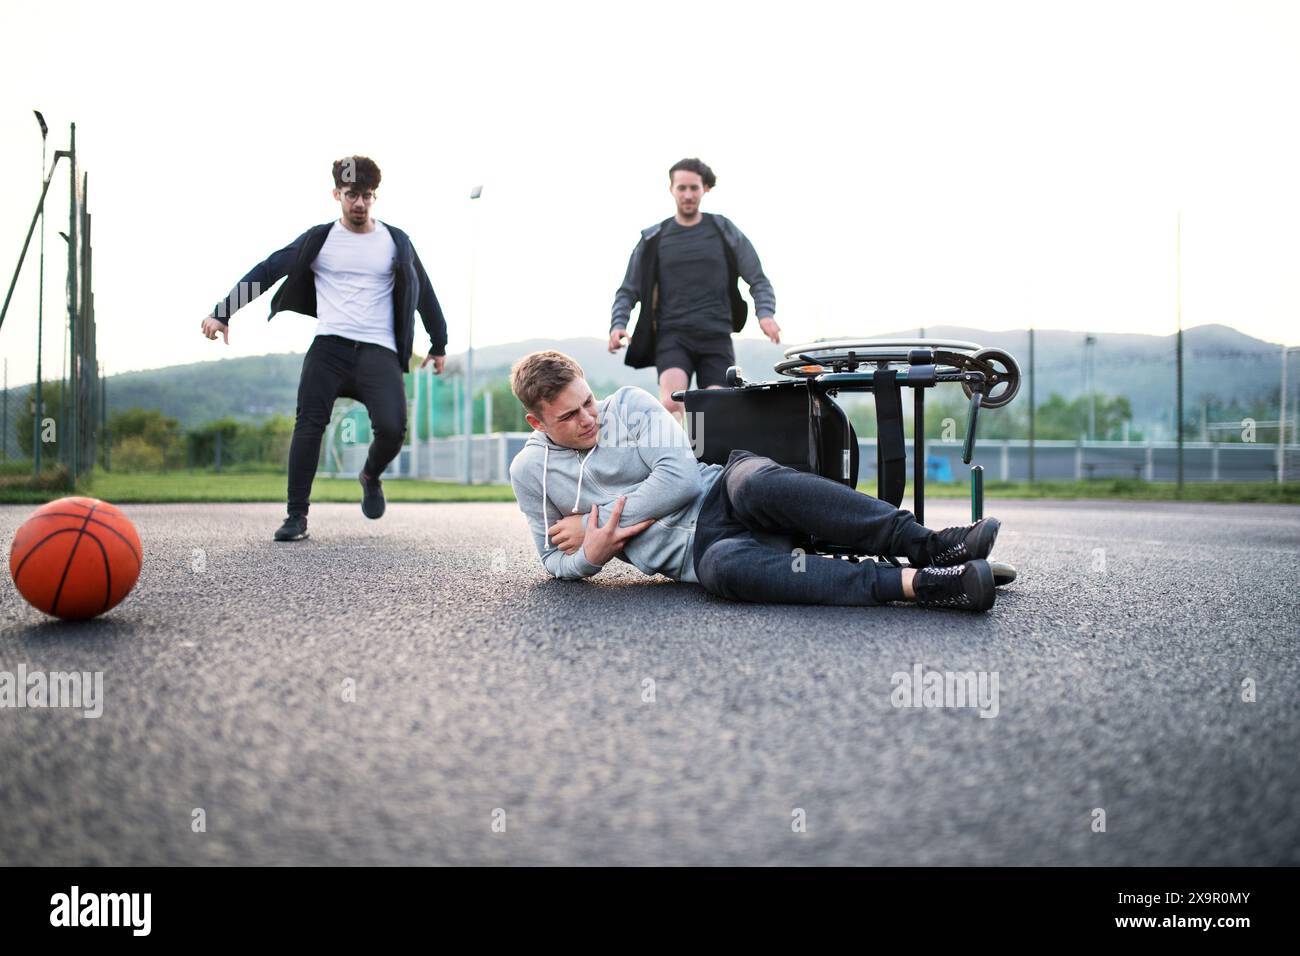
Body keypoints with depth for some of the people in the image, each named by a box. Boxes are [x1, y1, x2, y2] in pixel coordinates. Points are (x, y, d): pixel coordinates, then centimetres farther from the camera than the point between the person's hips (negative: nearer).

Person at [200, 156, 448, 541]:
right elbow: (266, 271, 5)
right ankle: (297, 516, -2)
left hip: (379, 350, 0)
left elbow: (423, 292, 20)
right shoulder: (319, 239, 6)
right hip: (329, 347, 0)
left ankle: (371, 477, 16)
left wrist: (439, 344, 23)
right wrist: (223, 312, -2)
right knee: (308, 426, -11)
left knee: (392, 428, -17)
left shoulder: (395, 241, 10)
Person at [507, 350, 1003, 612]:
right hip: (693, 549, -1)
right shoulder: (530, 472, 9)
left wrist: (593, 521, -6)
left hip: (722, 491, 1)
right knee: (724, 568, -39)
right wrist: (591, 555, -9)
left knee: (761, 482, -37)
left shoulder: (629, 404, 6)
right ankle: (917, 583, -48)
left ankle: (925, 544, -39)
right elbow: (556, 561, 16)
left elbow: (681, 477, -5)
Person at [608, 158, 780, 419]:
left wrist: (765, 313, -10)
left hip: (717, 337, 1)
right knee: (671, 404, -26)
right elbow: (628, 291, 13)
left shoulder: (725, 232, 10)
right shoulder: (653, 239, 11)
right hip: (672, 335, -1)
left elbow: (758, 281, 10)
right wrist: (618, 325, -7)